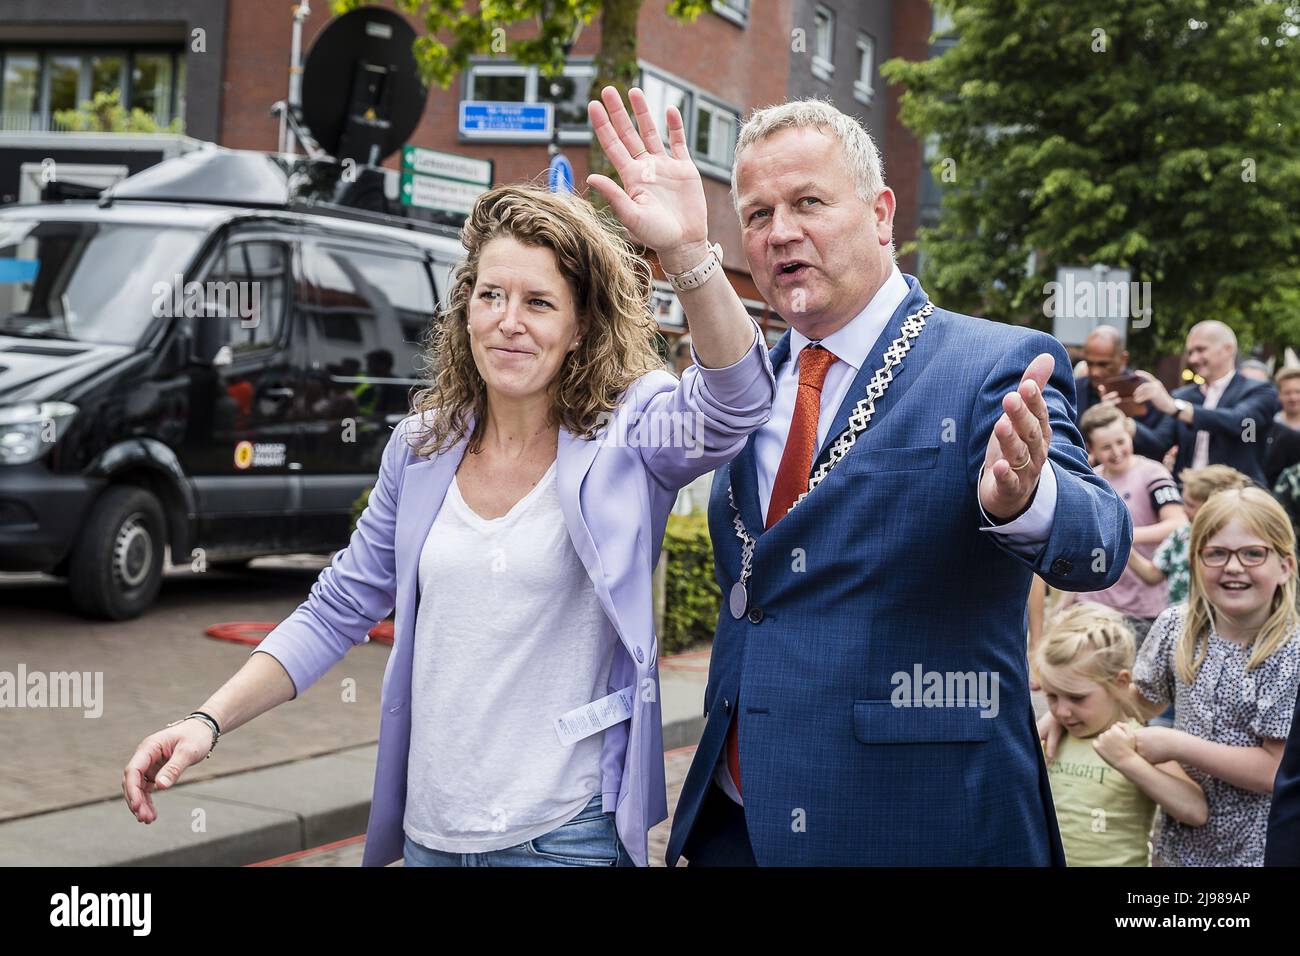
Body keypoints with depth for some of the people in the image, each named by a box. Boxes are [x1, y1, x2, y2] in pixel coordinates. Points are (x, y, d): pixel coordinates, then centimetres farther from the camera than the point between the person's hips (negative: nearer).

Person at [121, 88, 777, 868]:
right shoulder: (423, 448, 3)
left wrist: (688, 253, -48)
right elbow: (339, 609, 10)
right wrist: (210, 723, 0)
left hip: (564, 835, -4)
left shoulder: (624, 436, -10)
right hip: (429, 829, 5)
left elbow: (735, 399, -32)